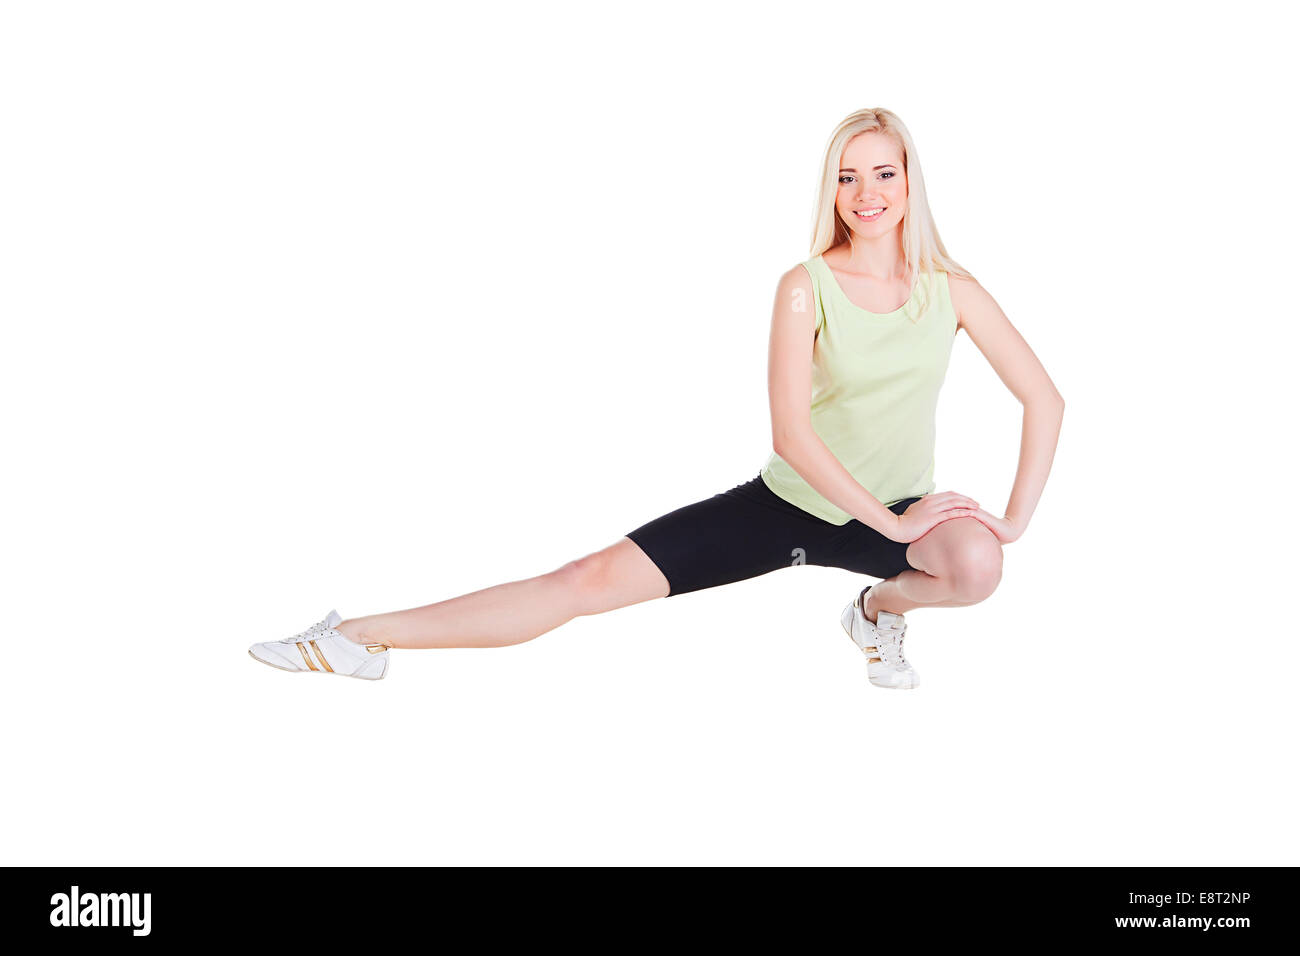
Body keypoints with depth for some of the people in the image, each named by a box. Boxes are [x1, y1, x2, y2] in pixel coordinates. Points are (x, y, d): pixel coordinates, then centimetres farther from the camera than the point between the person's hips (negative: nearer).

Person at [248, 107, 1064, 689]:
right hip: (788, 501, -1)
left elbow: (1045, 398, -1)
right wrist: (888, 521, -23)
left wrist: (1016, 518, -9)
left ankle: (881, 608, 3)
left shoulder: (951, 289, -5)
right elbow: (790, 431, -20)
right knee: (598, 577, -12)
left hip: (897, 512, 2)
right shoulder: (807, 286, -12)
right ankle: (363, 639, -9)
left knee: (977, 566, -34)